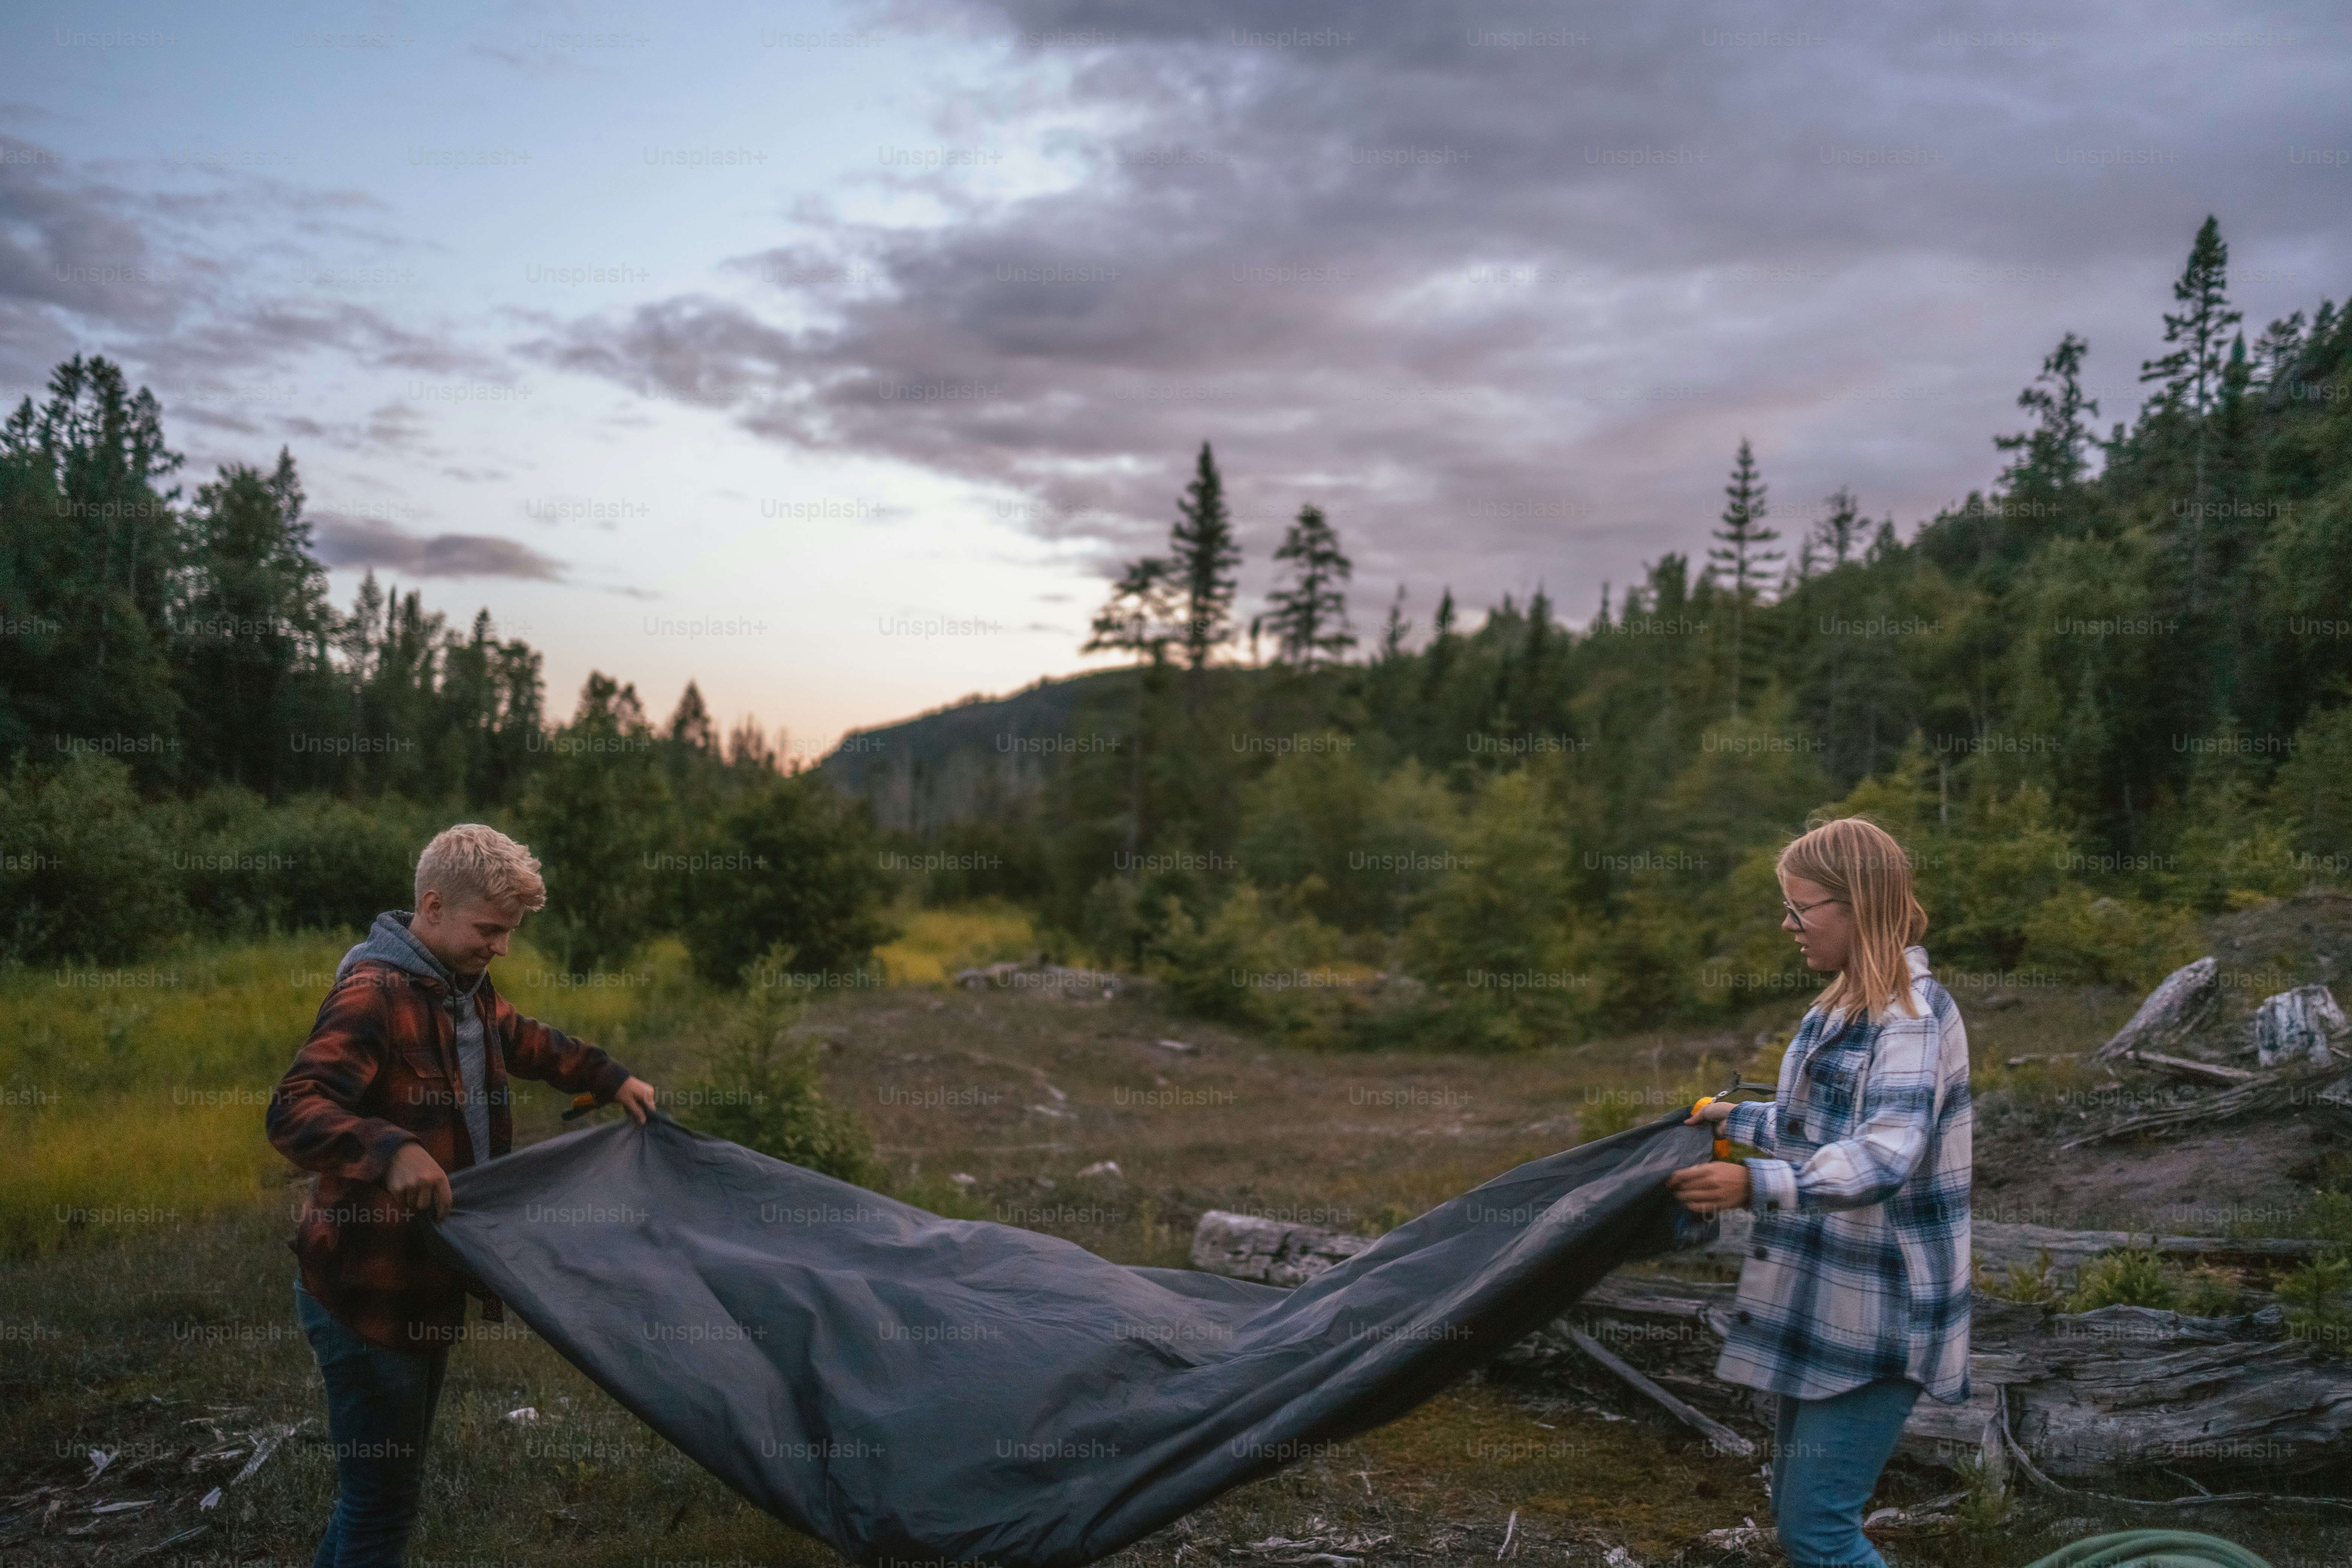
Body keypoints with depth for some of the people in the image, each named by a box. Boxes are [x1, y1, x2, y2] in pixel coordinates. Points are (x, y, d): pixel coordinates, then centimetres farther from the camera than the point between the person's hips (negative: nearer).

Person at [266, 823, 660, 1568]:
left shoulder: (465, 988, 6)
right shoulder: (373, 995, -22)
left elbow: (522, 1041, 26)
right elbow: (292, 1112, -33)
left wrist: (610, 1077, 21)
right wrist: (391, 1149, -47)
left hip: (427, 1284, 9)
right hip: (368, 1291, -9)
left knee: (388, 1482, 21)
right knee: (384, 1500, 1)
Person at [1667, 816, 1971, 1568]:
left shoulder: (1914, 1015, -18)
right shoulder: (1848, 1004, 12)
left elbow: (1884, 1156, -31)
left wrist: (1757, 1184, -44)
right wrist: (1736, 1119, 32)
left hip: (1878, 1315, -10)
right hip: (1823, 1301, 10)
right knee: (1796, 1507, 16)